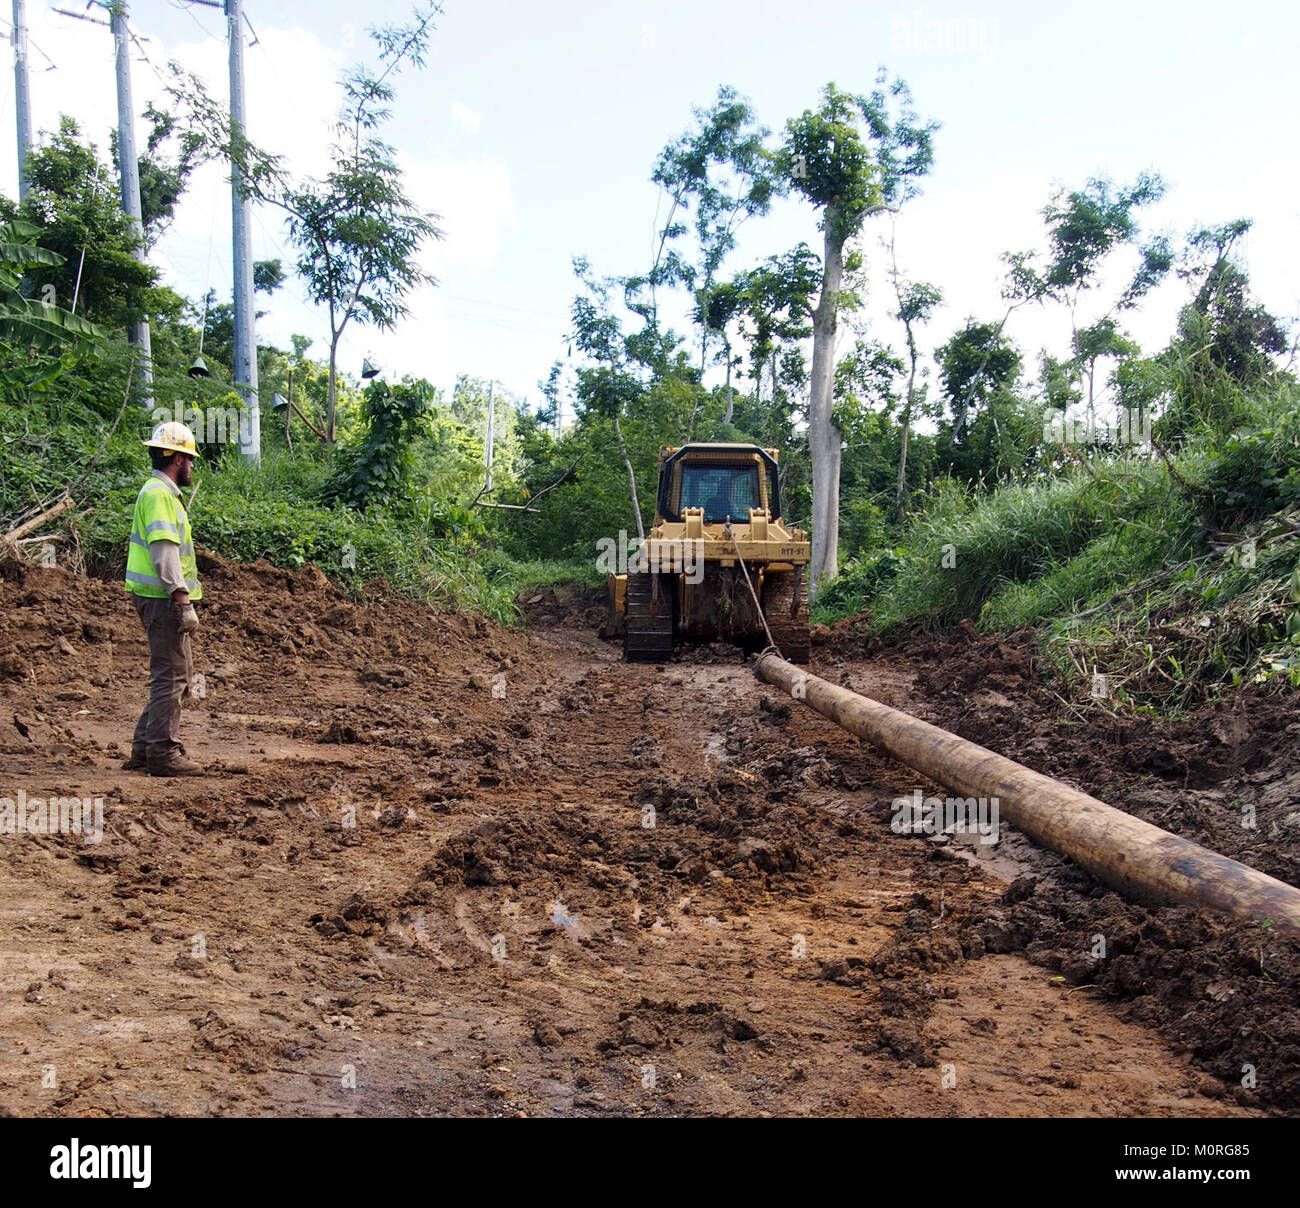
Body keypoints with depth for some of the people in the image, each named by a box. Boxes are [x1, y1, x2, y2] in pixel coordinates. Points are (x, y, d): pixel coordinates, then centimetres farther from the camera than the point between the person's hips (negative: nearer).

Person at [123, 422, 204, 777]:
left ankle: (145, 748, 21)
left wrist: (182, 599, 23)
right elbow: (165, 553, -22)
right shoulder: (159, 495, -13)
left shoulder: (162, 493, 19)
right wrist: (183, 601, -24)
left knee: (177, 673, 15)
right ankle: (163, 754, 0)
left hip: (160, 598, 11)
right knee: (171, 675, -6)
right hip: (163, 598, -11)